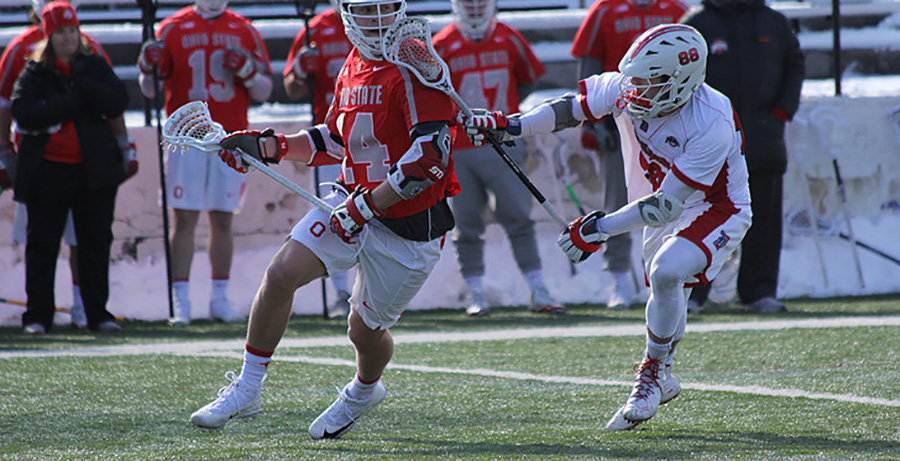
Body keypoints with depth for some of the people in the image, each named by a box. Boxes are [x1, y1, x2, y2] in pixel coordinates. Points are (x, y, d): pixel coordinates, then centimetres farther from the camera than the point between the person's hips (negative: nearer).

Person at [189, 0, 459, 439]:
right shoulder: (354, 65, 8)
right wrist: (265, 146, 12)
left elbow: (431, 154, -25)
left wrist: (367, 207, -23)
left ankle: (365, 390, 44)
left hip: (409, 226, -6)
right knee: (281, 274, -12)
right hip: (354, 202, 6)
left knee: (365, 329, 9)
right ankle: (247, 386, 1)